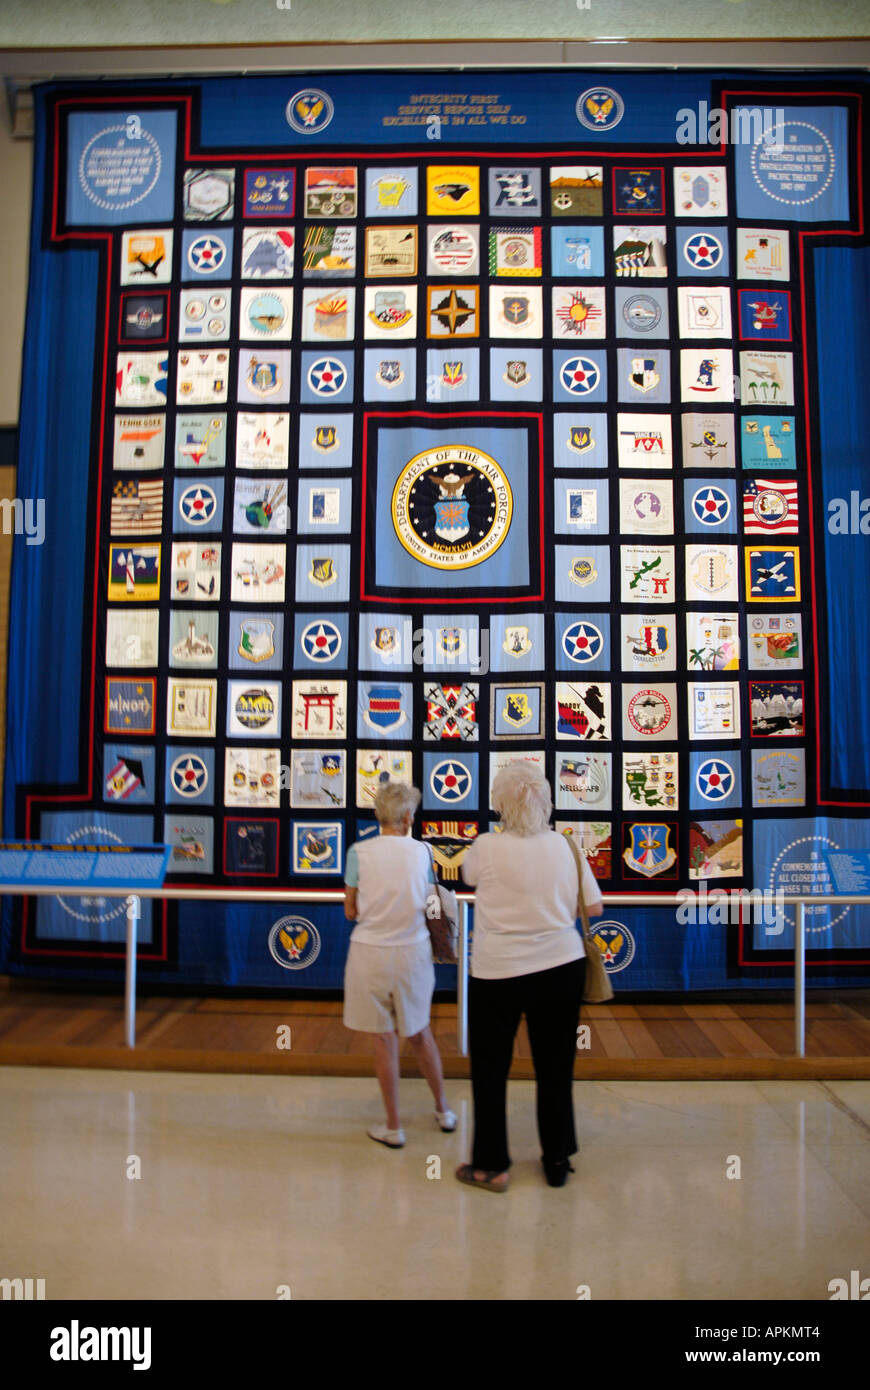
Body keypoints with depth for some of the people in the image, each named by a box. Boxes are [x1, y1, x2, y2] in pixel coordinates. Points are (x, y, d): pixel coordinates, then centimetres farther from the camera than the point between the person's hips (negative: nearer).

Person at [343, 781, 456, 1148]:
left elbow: (350, 911, -4)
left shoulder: (359, 851, -9)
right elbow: (425, 904, 2)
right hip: (413, 949, 2)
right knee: (419, 1032, 20)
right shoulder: (421, 851, -5)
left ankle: (393, 1126, 19)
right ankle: (443, 1110, 34)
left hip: (371, 952, -2)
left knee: (384, 1038, 9)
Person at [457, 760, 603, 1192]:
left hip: (498, 973, -3)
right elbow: (594, 907, 0)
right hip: (562, 966, 3)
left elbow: (467, 875, 10)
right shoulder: (563, 845, -5)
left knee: (490, 1070, 13)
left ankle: (491, 1166, 23)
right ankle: (557, 1161, 31)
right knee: (556, 1068, 17)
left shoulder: (486, 848, -13)